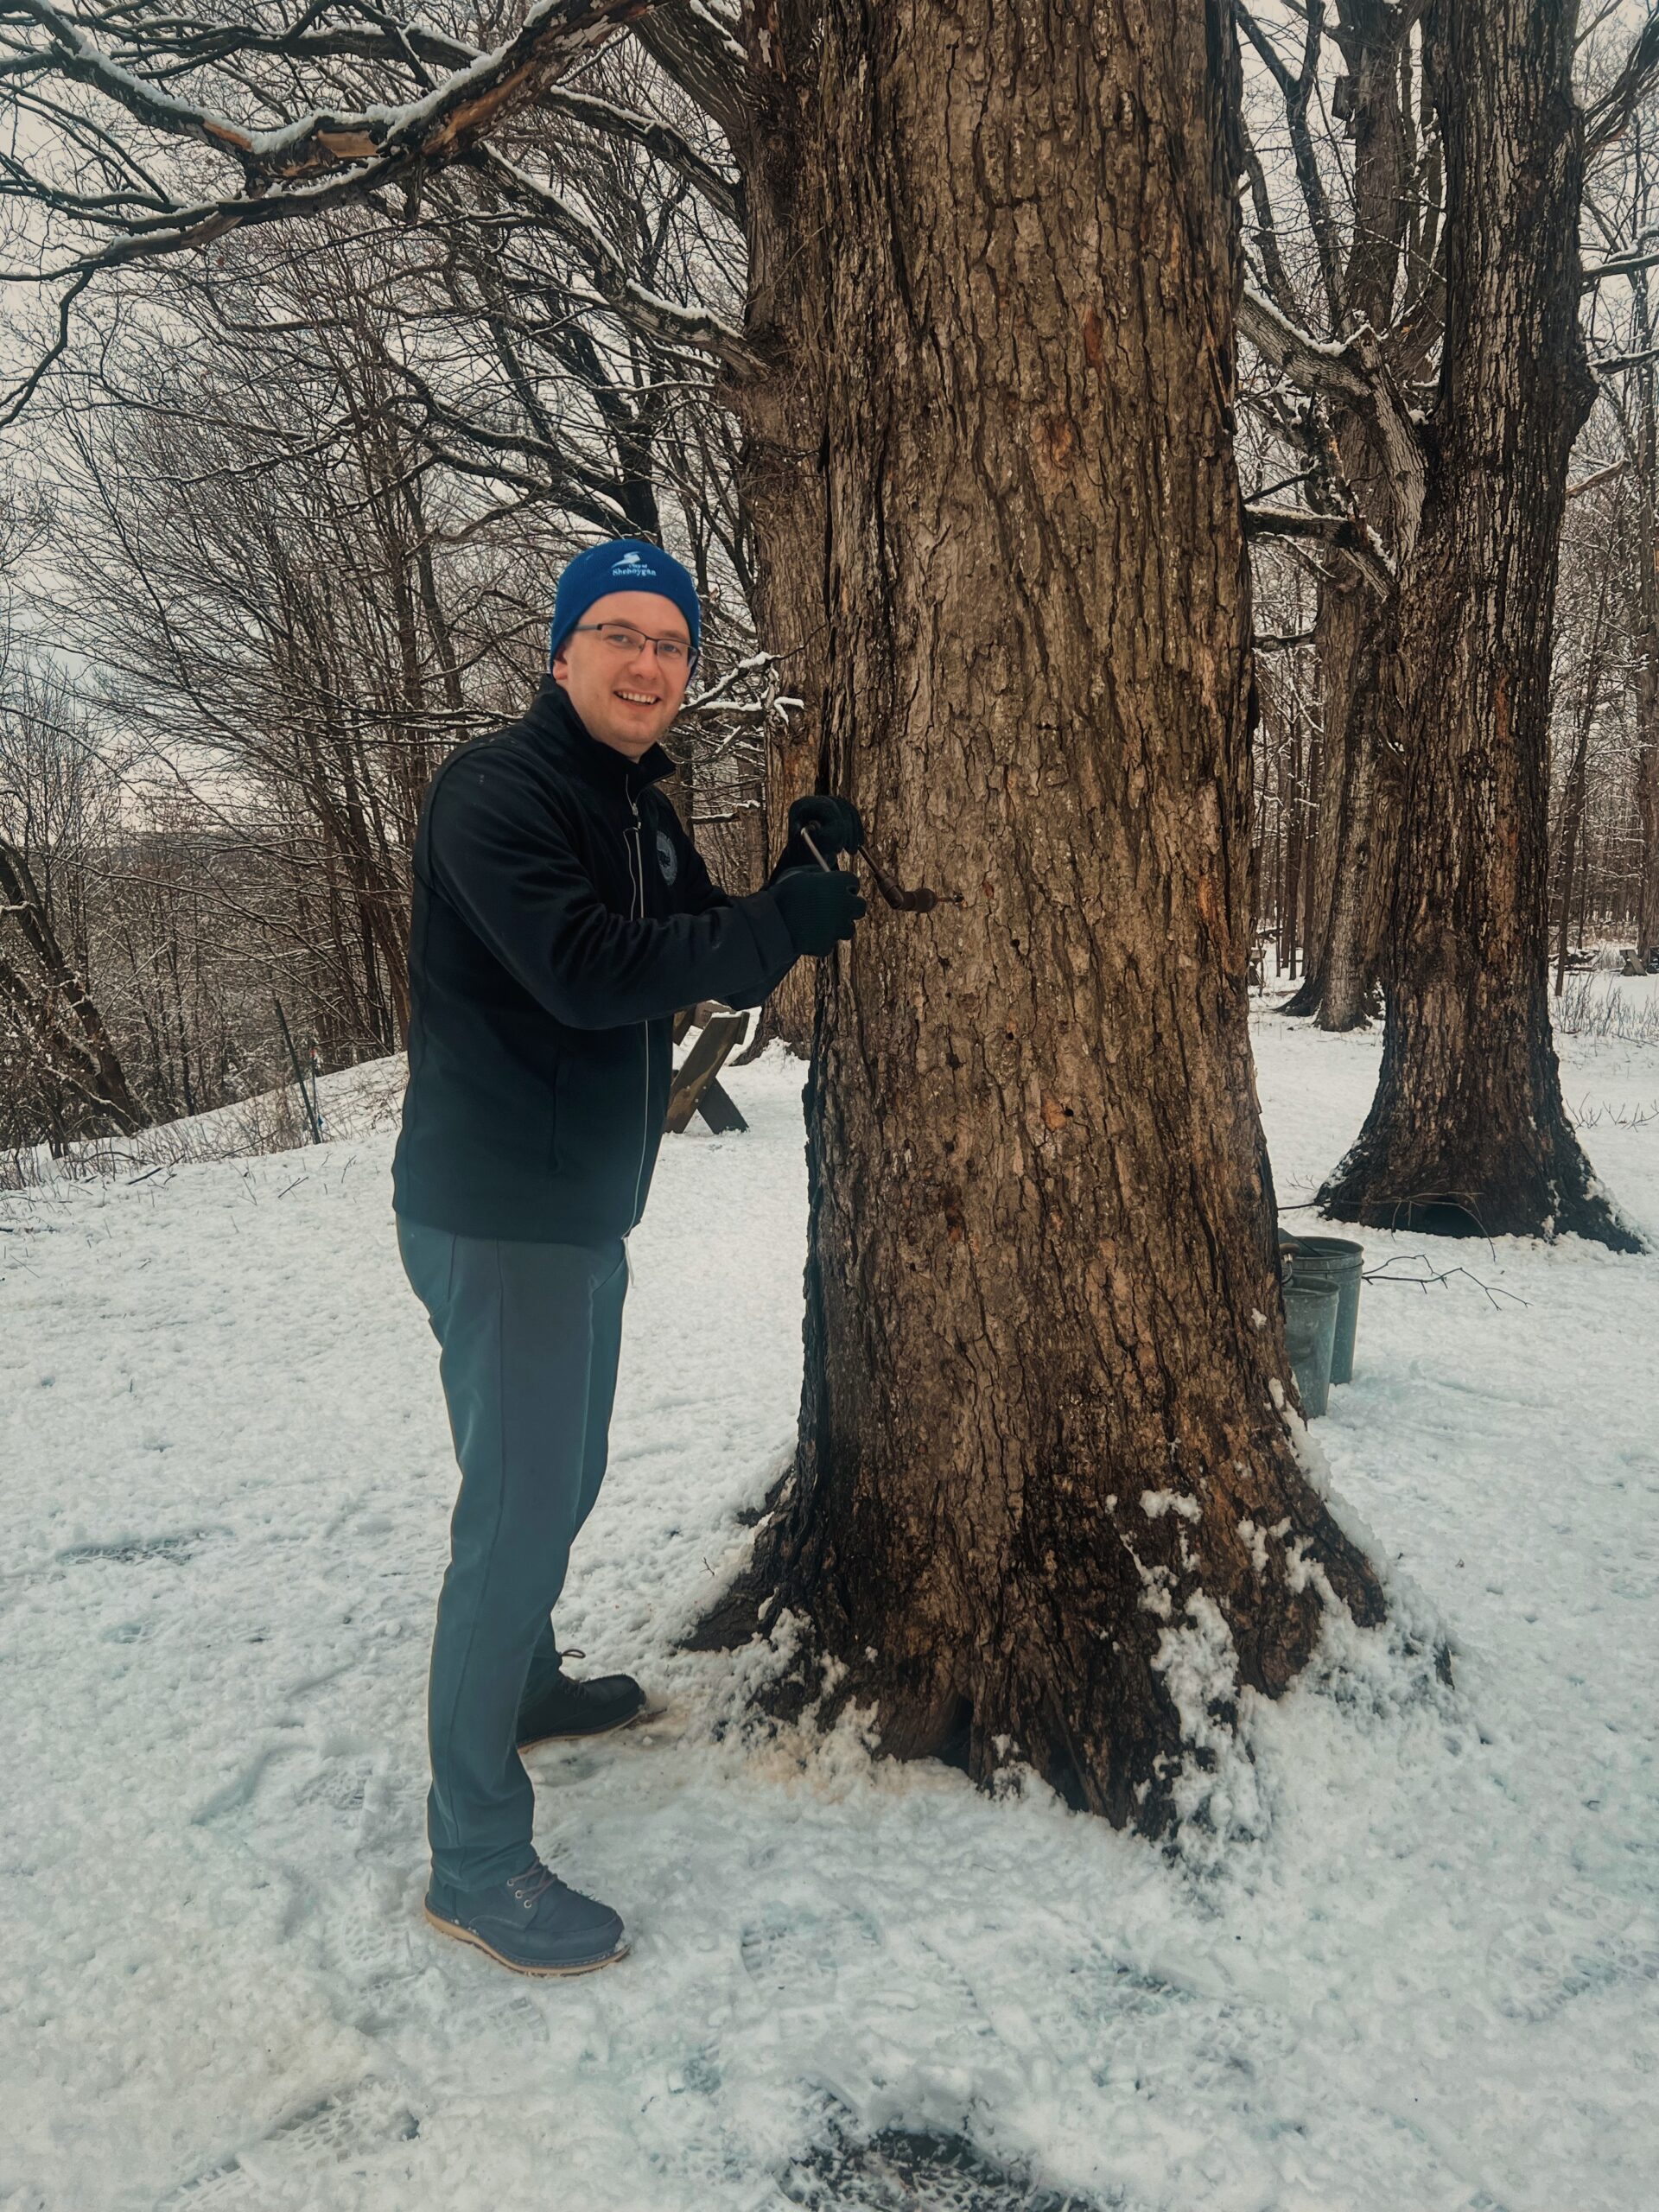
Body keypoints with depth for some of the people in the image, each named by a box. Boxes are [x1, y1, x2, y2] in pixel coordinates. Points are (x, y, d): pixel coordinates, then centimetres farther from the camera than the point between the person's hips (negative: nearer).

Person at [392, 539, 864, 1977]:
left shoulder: (644, 813, 12)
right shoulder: (496, 791, -16)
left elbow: (720, 969, 15)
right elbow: (586, 969, -29)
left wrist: (801, 880, -2)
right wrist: (788, 919, -21)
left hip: (584, 1212, 9)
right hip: (495, 1215, -9)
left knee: (561, 1479, 23)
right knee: (518, 1511, -6)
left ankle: (525, 1684, 45)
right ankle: (475, 1855, 7)